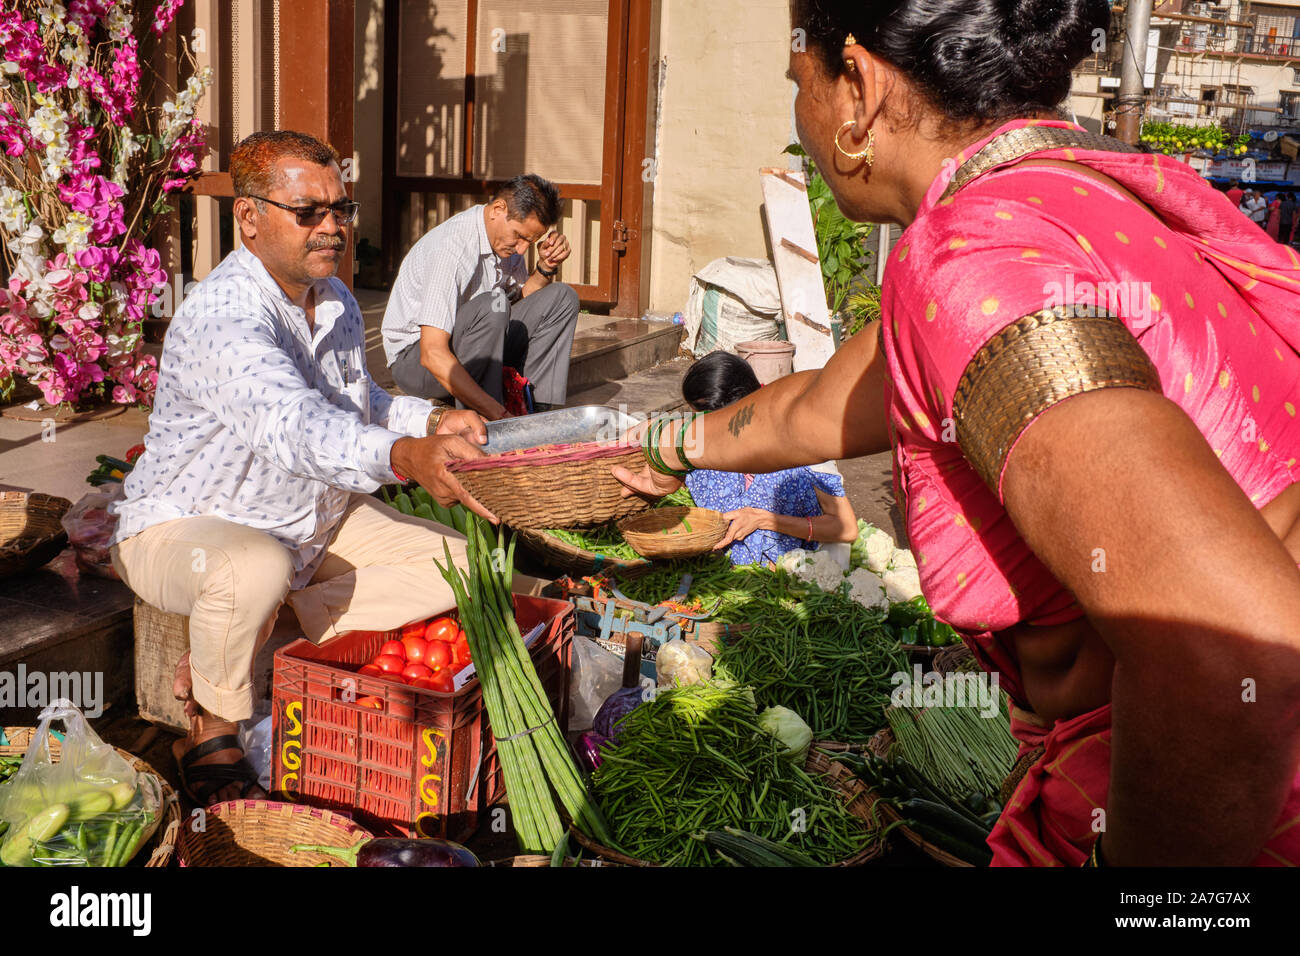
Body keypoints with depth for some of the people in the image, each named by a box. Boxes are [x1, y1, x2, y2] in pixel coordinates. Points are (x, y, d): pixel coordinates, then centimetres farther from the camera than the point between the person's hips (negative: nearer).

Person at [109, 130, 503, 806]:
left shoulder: (336, 301, 1)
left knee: (454, 564, -6)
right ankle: (211, 736, -12)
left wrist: (430, 419, -5)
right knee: (256, 570, -42)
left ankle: (244, 650, -6)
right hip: (183, 524, -8)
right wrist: (405, 456, -65)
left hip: (318, 519, 8)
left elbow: (359, 403, 17)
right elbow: (294, 426, -47)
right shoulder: (221, 317, -28)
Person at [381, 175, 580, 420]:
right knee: (492, 304, -35)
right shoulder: (451, 248, -28)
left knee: (562, 298, -1)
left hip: (470, 349, 8)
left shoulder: (505, 236, -2)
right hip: (415, 357, -8)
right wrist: (497, 414, -40)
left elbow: (520, 298, 12)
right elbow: (433, 355, -35)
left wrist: (546, 268, -9)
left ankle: (538, 411, -8)